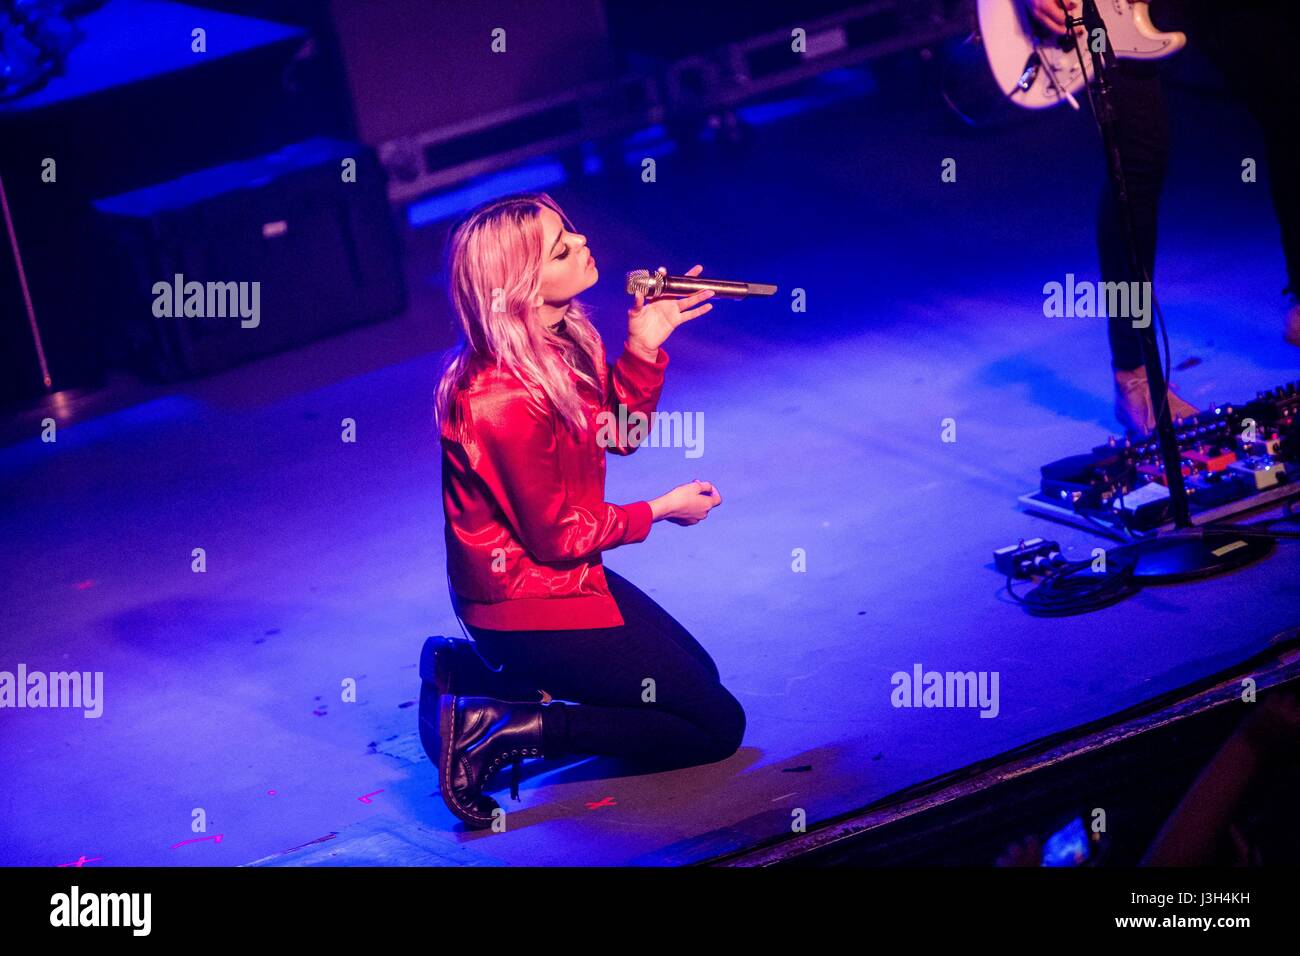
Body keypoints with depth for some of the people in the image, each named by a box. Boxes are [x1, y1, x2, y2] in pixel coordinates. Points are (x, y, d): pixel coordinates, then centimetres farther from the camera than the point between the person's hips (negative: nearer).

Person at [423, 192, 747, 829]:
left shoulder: (560, 340, -4)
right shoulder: (505, 400, -31)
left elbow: (620, 434, 10)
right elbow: (556, 537, -20)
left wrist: (644, 345, -6)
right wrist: (661, 511, -6)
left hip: (559, 577, 9)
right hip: (528, 603, -9)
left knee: (698, 674, 24)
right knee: (717, 725, -2)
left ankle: (479, 678, 15)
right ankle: (498, 731, -7)